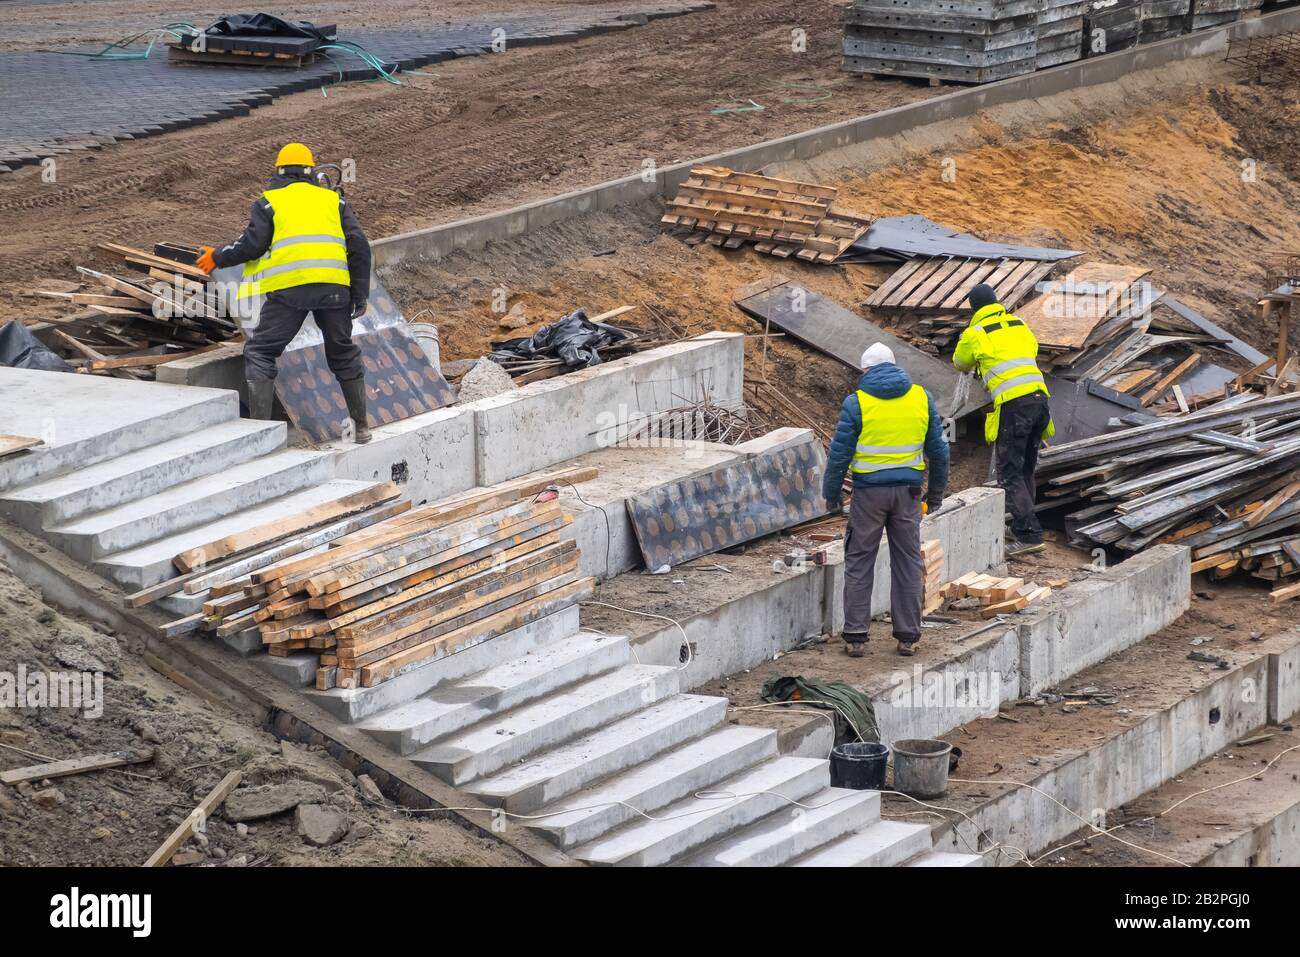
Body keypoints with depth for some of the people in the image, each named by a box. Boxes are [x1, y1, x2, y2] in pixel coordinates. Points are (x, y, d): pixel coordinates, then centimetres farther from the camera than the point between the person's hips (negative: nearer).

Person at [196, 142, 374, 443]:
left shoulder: (268, 202, 14)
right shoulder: (334, 200, 22)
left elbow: (251, 245, 3)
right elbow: (359, 246, 13)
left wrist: (217, 258, 20)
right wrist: (360, 294, 16)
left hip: (289, 287, -3)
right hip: (334, 285, 3)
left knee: (260, 353, 6)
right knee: (343, 353, 20)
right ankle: (360, 426, 25)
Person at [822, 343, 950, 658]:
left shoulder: (856, 403, -8)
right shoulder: (921, 398, 2)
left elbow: (840, 453, -6)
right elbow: (938, 449, 6)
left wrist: (831, 492, 7)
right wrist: (936, 493, 17)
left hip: (869, 492, -2)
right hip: (907, 490, 2)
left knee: (859, 562, 7)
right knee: (908, 563, 10)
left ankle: (855, 636, 6)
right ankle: (907, 637, 12)